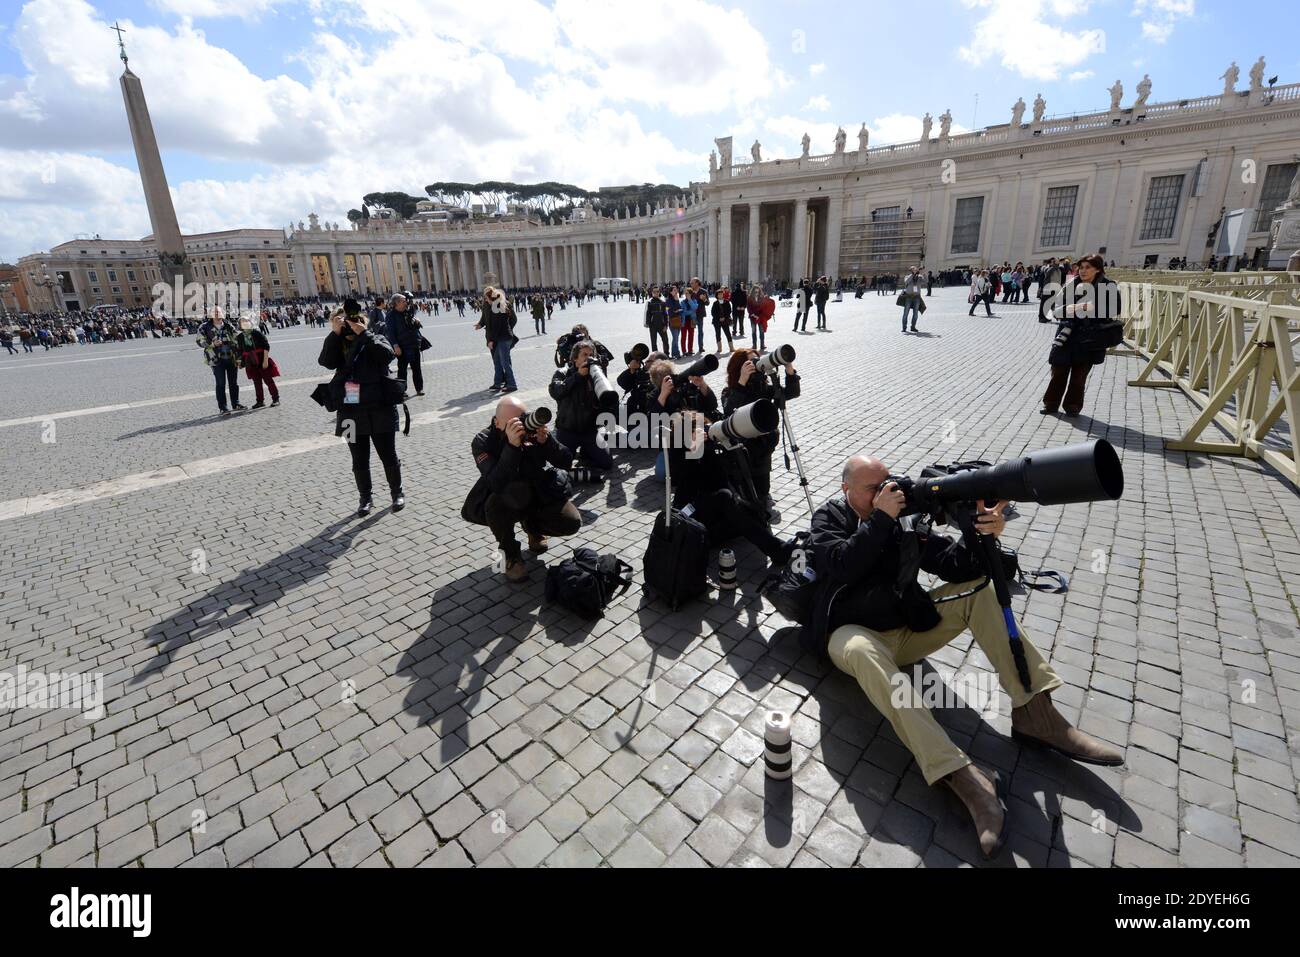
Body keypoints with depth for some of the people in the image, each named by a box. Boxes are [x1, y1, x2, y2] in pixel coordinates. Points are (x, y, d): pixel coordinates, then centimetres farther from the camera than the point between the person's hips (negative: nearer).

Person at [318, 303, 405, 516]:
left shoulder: (375, 339, 1)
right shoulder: (339, 345, 9)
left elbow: (388, 354, -20)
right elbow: (326, 361, -10)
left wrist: (364, 334, -20)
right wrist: (335, 334, -15)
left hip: (380, 409, -3)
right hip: (351, 412, 3)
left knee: (388, 455, 7)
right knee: (359, 460, 11)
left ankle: (397, 492, 25)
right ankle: (365, 497, 25)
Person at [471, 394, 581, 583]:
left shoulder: (533, 429, -13)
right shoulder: (483, 442, -20)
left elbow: (566, 462, -18)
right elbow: (495, 484, -37)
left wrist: (546, 440, -35)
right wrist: (512, 445, -46)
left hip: (542, 495, 3)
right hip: (507, 502, -2)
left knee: (572, 523, -19)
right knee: (495, 503, -37)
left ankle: (532, 526, 15)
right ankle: (511, 554, -10)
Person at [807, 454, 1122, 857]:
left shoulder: (901, 519, 4)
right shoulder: (828, 519, -4)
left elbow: (957, 567, -4)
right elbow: (842, 567, -23)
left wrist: (983, 534, -24)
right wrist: (880, 518, -25)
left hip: (906, 629, 5)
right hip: (853, 632, -4)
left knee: (978, 587, -8)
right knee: (862, 650, -39)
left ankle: (1033, 712, -12)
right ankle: (964, 779, -42)